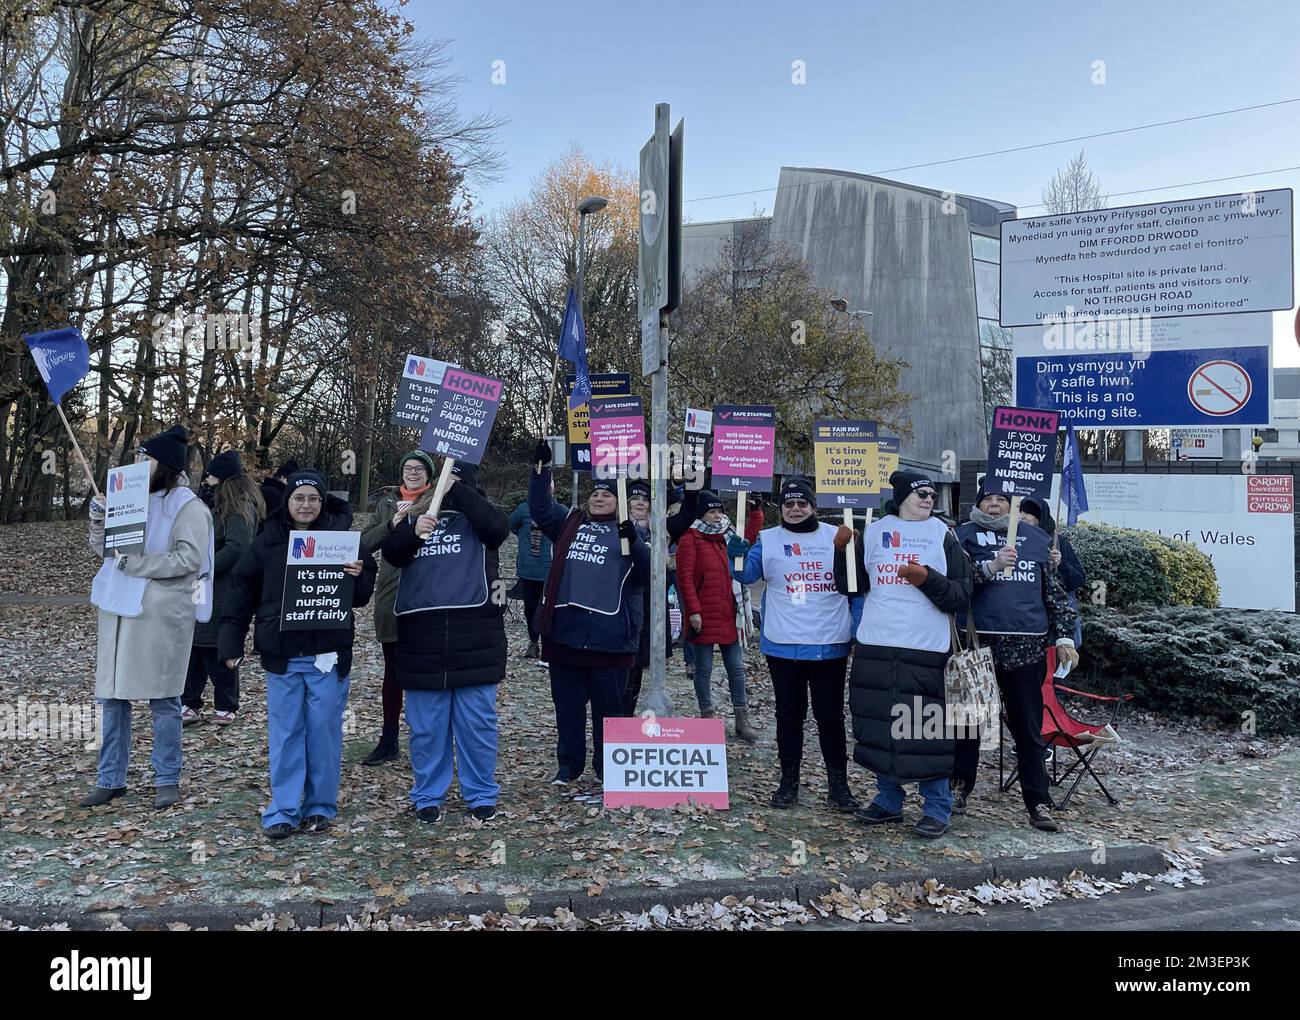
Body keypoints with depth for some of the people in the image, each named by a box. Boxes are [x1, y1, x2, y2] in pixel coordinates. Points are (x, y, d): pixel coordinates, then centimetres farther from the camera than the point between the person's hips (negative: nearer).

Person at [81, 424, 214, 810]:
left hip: (161, 614, -7)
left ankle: (167, 779, 16)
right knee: (112, 696, 12)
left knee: (163, 699, 3)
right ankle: (111, 779, 24)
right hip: (119, 608, 7)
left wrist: (134, 563, -19)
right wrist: (98, 519, 1)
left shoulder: (188, 507, -8)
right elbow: (102, 548, 18)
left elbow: (189, 560, -18)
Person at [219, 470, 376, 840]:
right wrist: (231, 643, 2)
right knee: (284, 733, 6)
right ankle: (283, 811, 16)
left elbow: (362, 596, 2)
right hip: (281, 655, 1)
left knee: (324, 731, 6)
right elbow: (242, 591, 6)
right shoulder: (268, 541, 3)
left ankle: (320, 807, 20)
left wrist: (358, 576, -20)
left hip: (328, 654, -1)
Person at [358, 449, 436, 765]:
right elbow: (365, 543, 6)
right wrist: (391, 525, -10)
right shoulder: (387, 502, 12)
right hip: (391, 597, 4)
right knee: (392, 671, 11)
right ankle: (388, 741, 22)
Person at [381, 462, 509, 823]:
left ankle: (481, 794, 20)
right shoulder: (416, 519, 15)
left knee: (477, 723, 6)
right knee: (426, 726, 9)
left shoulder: (476, 521, 8)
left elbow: (498, 526, -15)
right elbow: (390, 553, 0)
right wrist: (413, 532, -20)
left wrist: (457, 491, -10)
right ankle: (428, 795, 23)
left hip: (473, 636, -2)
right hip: (423, 638, 2)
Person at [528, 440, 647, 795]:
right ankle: (569, 766, 28)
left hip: (608, 637, -4)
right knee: (567, 705, 14)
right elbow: (540, 508, 7)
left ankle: (607, 770, 20)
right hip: (564, 631, 4)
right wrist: (542, 468, -1)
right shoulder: (569, 523, 14)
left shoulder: (628, 532, 3)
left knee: (608, 707, 7)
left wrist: (633, 541, -22)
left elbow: (647, 574, -7)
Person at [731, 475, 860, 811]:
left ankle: (838, 784, 20)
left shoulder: (836, 537, 6)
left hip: (831, 646, 1)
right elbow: (746, 573, -8)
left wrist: (859, 630, 3)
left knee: (831, 715, 9)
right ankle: (789, 781, 22)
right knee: (789, 714, 10)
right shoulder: (768, 539, 4)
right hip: (784, 646, 0)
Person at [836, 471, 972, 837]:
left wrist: (928, 579, -16)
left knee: (927, 728, -2)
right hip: (875, 647, 3)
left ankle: (937, 807, 14)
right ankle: (888, 800, 25)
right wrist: (843, 550, -2)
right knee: (879, 725, 9)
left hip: (926, 649, -3)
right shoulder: (875, 531, 10)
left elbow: (962, 597, -1)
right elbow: (850, 584, 13)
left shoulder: (943, 535, 4)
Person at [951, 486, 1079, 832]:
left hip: (1027, 646, 2)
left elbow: (1054, 591, 14)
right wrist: (990, 567, -23)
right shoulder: (965, 535, 5)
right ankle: (960, 785, 26)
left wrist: (1064, 636, 9)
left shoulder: (1035, 537, 13)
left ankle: (1039, 803, 13)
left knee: (1029, 728, 5)